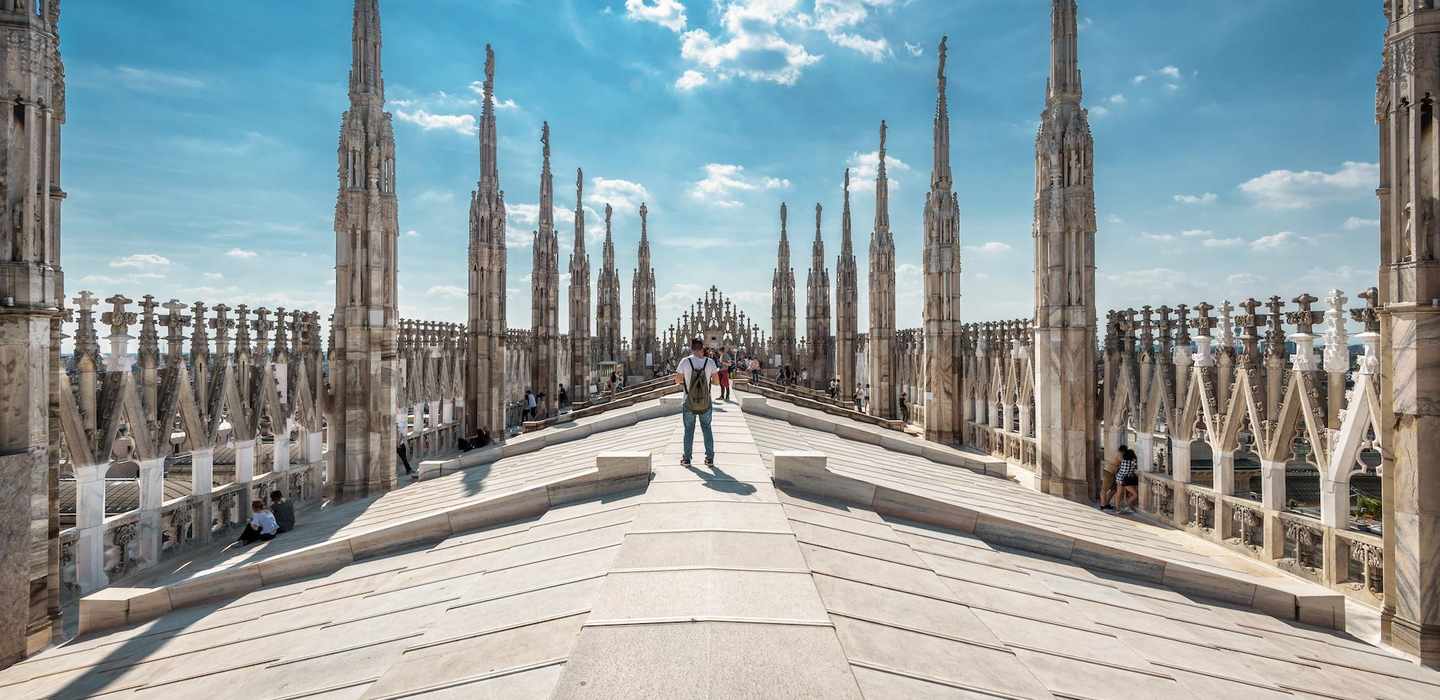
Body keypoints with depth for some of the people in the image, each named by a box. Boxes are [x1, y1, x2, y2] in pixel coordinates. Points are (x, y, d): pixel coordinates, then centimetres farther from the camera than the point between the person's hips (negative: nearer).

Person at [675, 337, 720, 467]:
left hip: (689, 403, -1)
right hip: (706, 404, 1)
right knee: (707, 429, 15)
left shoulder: (685, 362, -12)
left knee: (688, 430, 13)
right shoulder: (710, 362, -10)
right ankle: (710, 458, 17)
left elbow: (677, 380, -5)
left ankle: (687, 458, 17)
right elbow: (716, 381, -4)